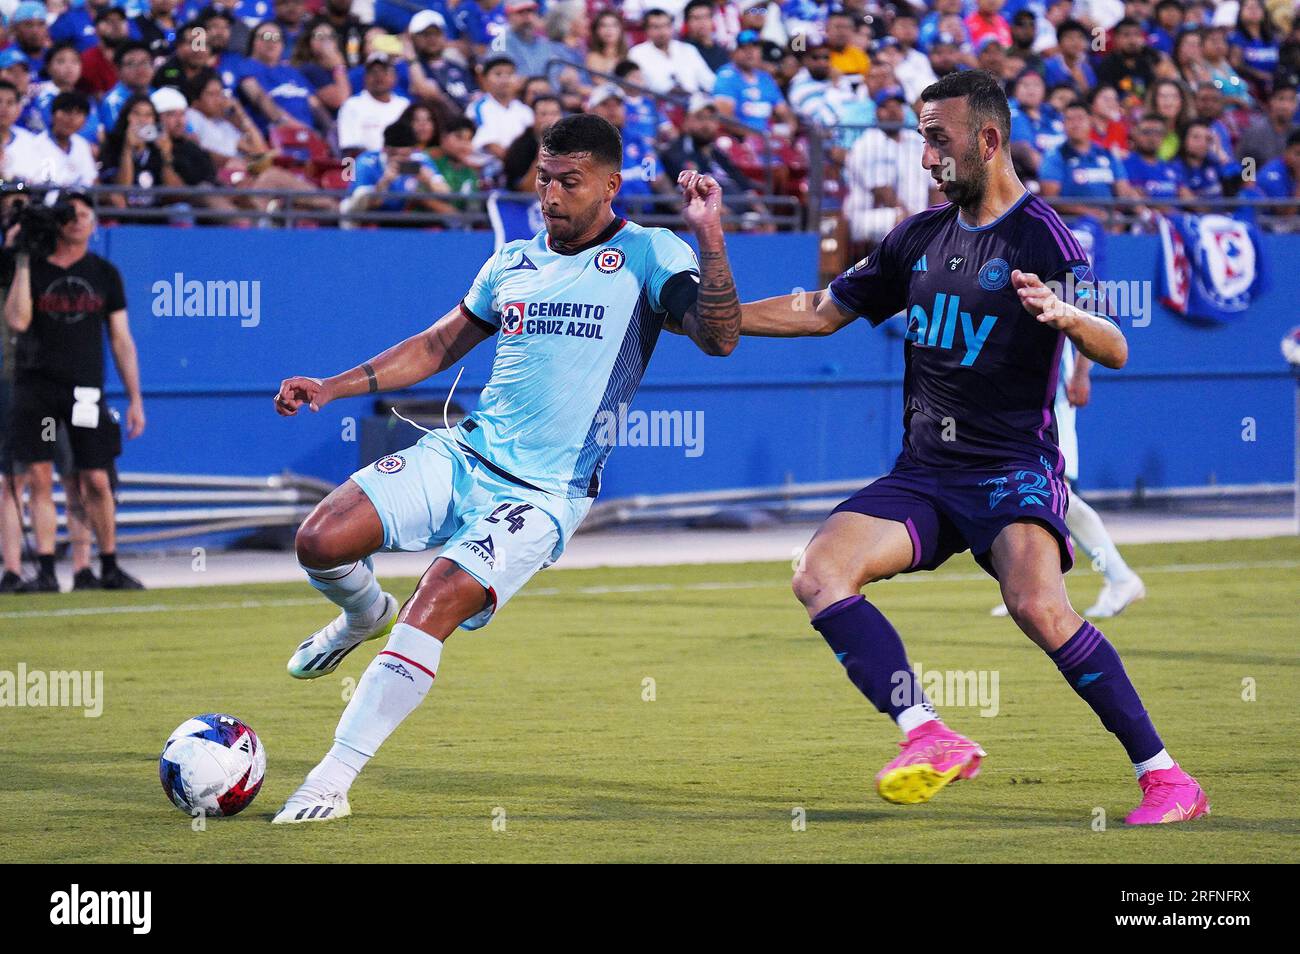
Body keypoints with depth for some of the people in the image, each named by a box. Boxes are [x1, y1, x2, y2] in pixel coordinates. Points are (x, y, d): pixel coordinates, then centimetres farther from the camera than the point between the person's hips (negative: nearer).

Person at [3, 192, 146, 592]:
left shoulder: (104, 273, 10)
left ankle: (109, 567, 11)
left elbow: (121, 339, 11)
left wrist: (135, 399, 6)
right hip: (35, 387, -1)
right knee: (39, 477, -3)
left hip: (85, 390, 1)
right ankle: (45, 570, 1)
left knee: (95, 481, -1)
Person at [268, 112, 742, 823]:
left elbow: (718, 337, -16)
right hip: (463, 455, 5)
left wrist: (709, 237, -29)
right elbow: (441, 344, 25)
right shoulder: (513, 263, 14)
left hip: (547, 493, -5)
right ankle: (363, 615, 24)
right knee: (321, 539, -14)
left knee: (436, 604, -25)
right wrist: (333, 387, 18)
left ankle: (333, 782, -19)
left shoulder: (646, 254, -2)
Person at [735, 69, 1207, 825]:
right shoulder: (921, 238, 13)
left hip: (1014, 467, -7)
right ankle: (929, 737, -21)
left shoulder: (1042, 237, -7)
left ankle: (1166, 777, -22)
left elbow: (1116, 351, -17)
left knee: (1039, 607, -31)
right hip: (924, 472, 7)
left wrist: (1066, 315, -38)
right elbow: (824, 312, 23)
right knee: (820, 574, -16)